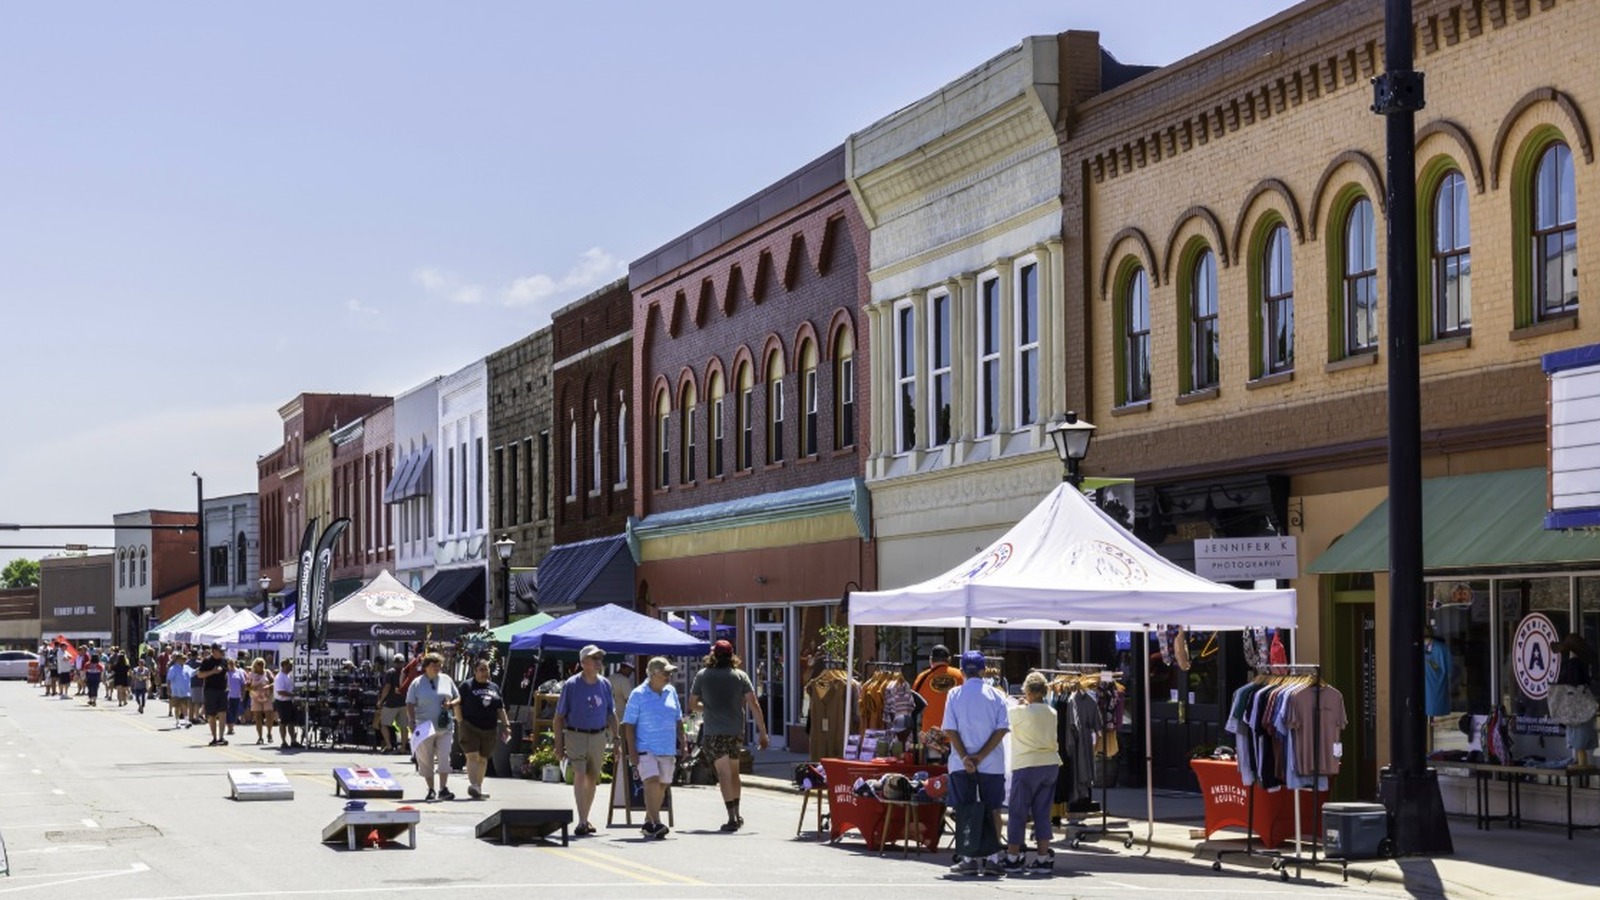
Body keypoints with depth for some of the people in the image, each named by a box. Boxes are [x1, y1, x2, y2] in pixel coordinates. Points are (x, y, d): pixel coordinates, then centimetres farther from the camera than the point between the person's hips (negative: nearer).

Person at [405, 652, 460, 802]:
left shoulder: (446, 680, 8)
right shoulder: (417, 683, 1)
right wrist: (413, 722, -12)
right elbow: (410, 704, -1)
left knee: (444, 758, -7)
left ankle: (443, 789, -4)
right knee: (426, 760, 4)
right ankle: (431, 790, 13)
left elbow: (458, 698, 14)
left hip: (445, 727, 1)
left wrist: (451, 704, -8)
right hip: (425, 728, -1)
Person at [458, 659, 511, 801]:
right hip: (470, 727, -5)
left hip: (489, 729, 5)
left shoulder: (494, 687, 16)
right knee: (472, 756, -15)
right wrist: (461, 722, -14)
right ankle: (473, 785, -25)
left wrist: (506, 725, 12)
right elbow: (458, 705, -2)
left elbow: (500, 709, 19)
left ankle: (478, 788, 18)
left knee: (483, 758, 9)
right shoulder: (467, 686, 2)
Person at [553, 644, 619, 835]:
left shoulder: (605, 685, 7)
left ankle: (585, 819, 23)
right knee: (580, 775, -16)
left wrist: (616, 739, 9)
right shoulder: (571, 685, -6)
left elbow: (611, 714, 15)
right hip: (576, 735, -4)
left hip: (598, 737, 4)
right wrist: (559, 744, -5)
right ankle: (582, 821, -22)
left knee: (593, 778, 10)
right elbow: (558, 717, -2)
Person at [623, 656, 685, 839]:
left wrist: (682, 742, 12)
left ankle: (648, 823, 18)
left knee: (662, 786, 7)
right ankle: (655, 824, -21)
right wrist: (632, 751, -12)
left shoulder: (671, 692, 11)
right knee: (652, 782, -18)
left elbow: (678, 720, 19)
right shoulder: (638, 694, -5)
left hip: (668, 749, 6)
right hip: (646, 748, -6)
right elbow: (629, 724, -6)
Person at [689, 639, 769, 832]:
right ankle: (736, 814, 24)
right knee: (734, 772, 18)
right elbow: (753, 705, -4)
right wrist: (763, 733, -1)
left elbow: (692, 704, 7)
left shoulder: (703, 676, 1)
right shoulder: (740, 676, 2)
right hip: (736, 731, 2)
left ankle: (732, 817, -14)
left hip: (713, 732, -2)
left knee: (724, 774, -5)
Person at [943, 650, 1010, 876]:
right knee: (992, 810, 6)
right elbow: (1002, 729, -6)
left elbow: (950, 730, -5)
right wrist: (981, 756, -8)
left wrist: (965, 757, -8)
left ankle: (970, 858, 2)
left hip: (962, 765, 0)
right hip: (992, 764, 0)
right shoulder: (996, 696, 1)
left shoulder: (954, 695, 1)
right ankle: (991, 858, 2)